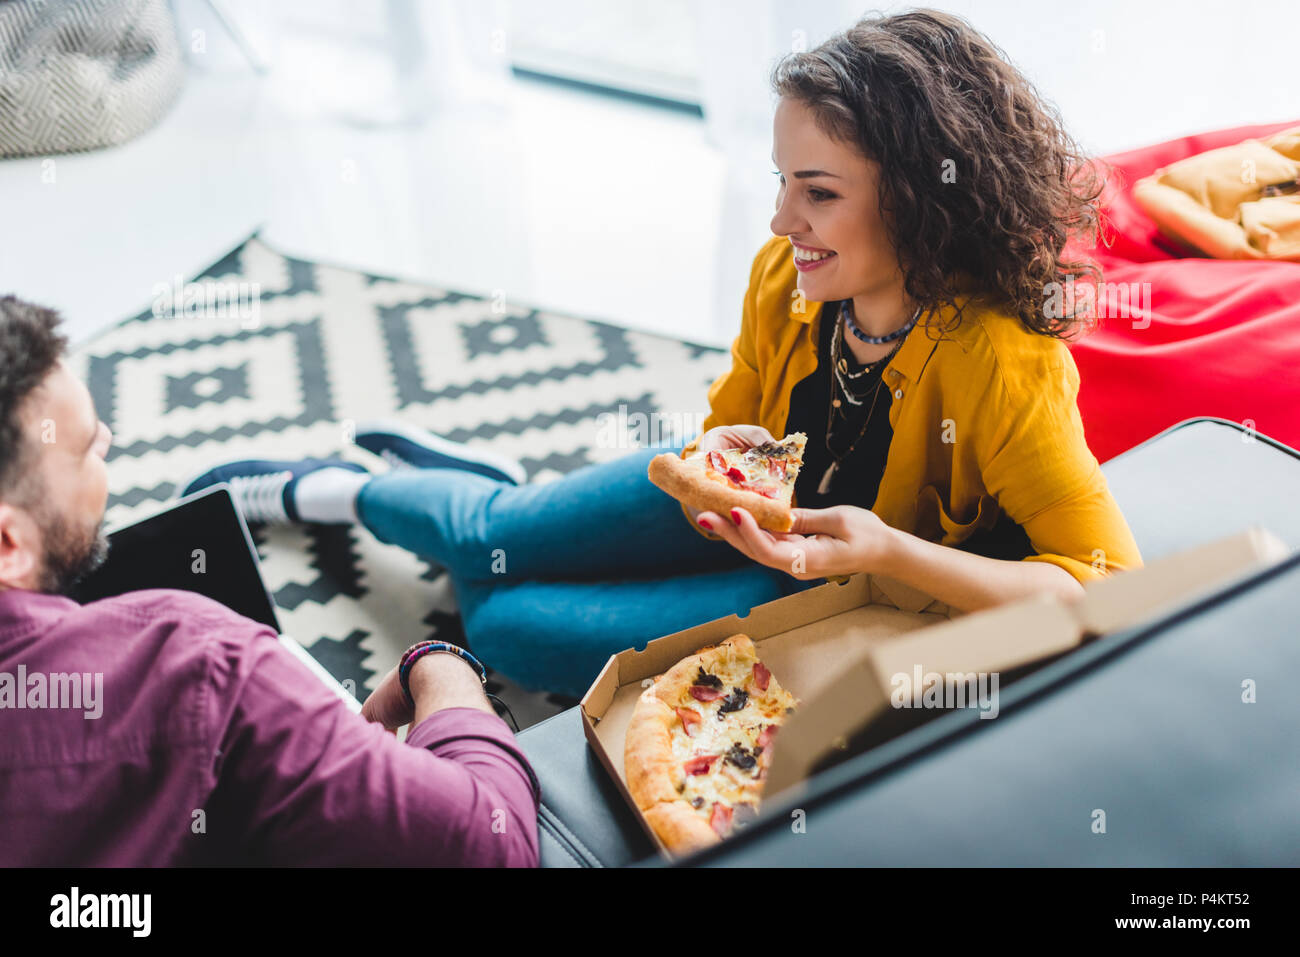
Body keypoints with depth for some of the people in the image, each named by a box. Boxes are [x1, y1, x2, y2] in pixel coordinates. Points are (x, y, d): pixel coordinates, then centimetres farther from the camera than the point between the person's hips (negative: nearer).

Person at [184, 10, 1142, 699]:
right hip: (757, 507, 4)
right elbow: (730, 424, 0)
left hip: (835, 600, -3)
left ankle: (342, 485, 25)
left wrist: (888, 549, -43)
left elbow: (1109, 587, -34)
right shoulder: (787, 276, -18)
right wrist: (719, 455, -25)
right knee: (487, 541, 5)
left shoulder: (1000, 366, -35)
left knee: (502, 619, -6)